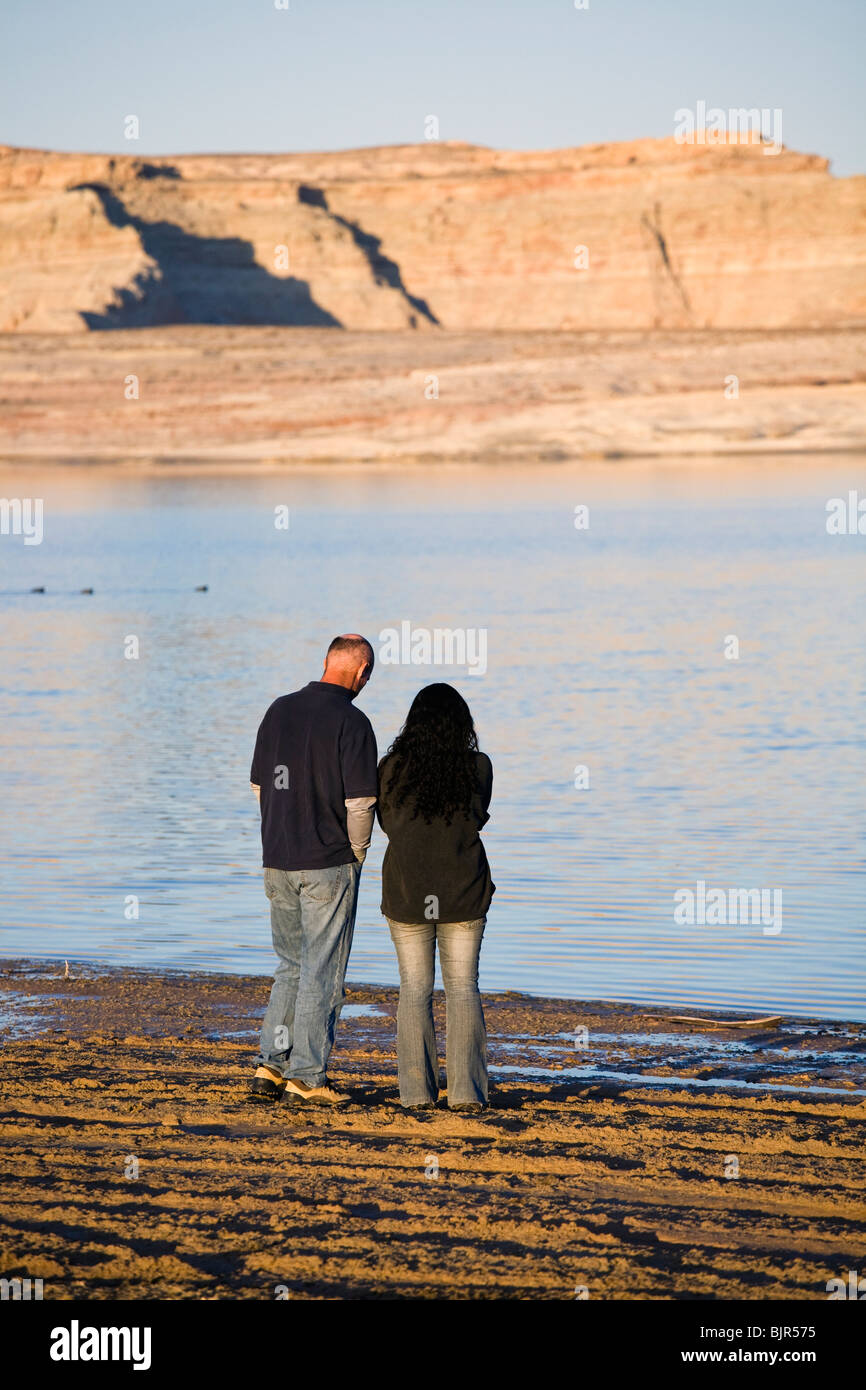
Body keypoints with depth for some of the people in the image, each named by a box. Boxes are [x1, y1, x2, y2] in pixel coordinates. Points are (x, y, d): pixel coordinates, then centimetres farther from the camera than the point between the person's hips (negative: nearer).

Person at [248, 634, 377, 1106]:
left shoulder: (279, 710, 8)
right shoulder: (351, 721, -12)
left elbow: (259, 787, 12)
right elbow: (359, 801, -16)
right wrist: (355, 854, 1)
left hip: (278, 861, 6)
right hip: (329, 864, -6)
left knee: (292, 964, 17)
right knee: (323, 971, 1)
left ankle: (271, 1066, 12)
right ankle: (306, 1077, 2)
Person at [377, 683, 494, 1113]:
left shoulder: (392, 768, -5)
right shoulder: (478, 767, -6)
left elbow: (387, 822, 8)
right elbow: (477, 818, 8)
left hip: (407, 895, 0)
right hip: (462, 894, 0)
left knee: (414, 988, 7)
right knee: (463, 987, 7)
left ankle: (417, 1090, 3)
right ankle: (466, 1090, 2)